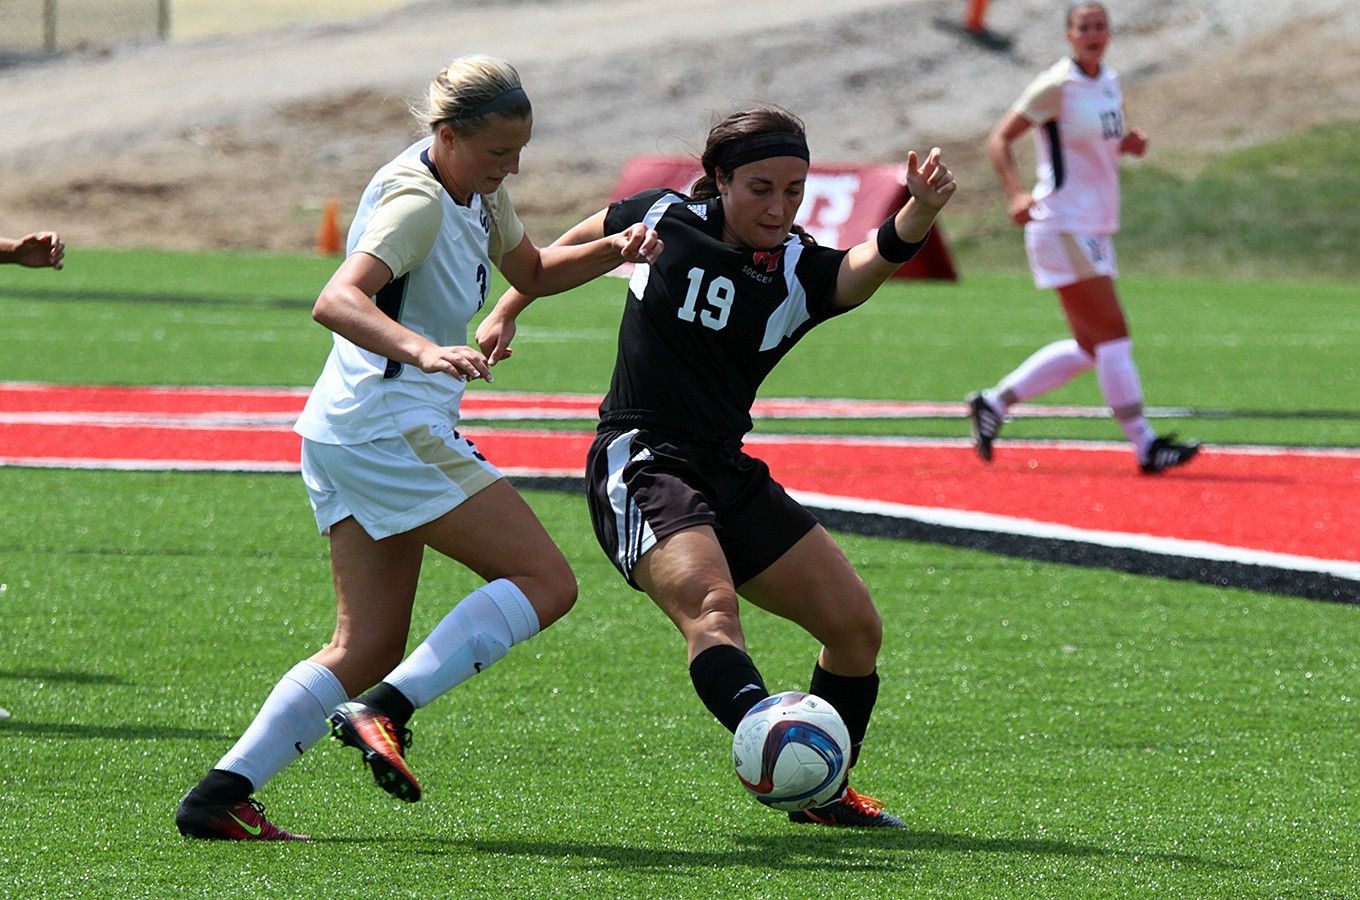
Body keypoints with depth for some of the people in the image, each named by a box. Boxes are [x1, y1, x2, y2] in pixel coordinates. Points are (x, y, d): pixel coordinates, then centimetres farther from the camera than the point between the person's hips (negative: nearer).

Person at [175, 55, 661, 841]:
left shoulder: (478, 190, 14)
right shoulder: (418, 201, -16)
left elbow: (532, 271, 32)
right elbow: (336, 302, -31)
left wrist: (614, 251, 14)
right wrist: (424, 351, -47)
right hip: (392, 428, -10)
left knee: (369, 645, 8)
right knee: (545, 582, -9)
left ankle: (220, 795, -1)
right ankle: (385, 711, -18)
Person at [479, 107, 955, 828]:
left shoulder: (800, 272, 0)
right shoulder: (665, 219, -2)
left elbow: (870, 265, -24)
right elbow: (575, 245, 20)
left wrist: (917, 216, -44)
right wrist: (506, 313, 20)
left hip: (728, 474, 5)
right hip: (639, 465, -5)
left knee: (856, 625, 4)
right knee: (709, 603, -31)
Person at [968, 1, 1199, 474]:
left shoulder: (1109, 82, 12)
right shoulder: (1055, 87, -11)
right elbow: (998, 140, -11)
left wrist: (1129, 143, 3)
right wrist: (1016, 193, -27)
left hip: (1096, 230, 9)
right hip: (1063, 226, -9)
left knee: (1089, 347, 11)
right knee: (1113, 335, -12)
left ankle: (993, 403, 21)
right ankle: (1145, 445, -11)